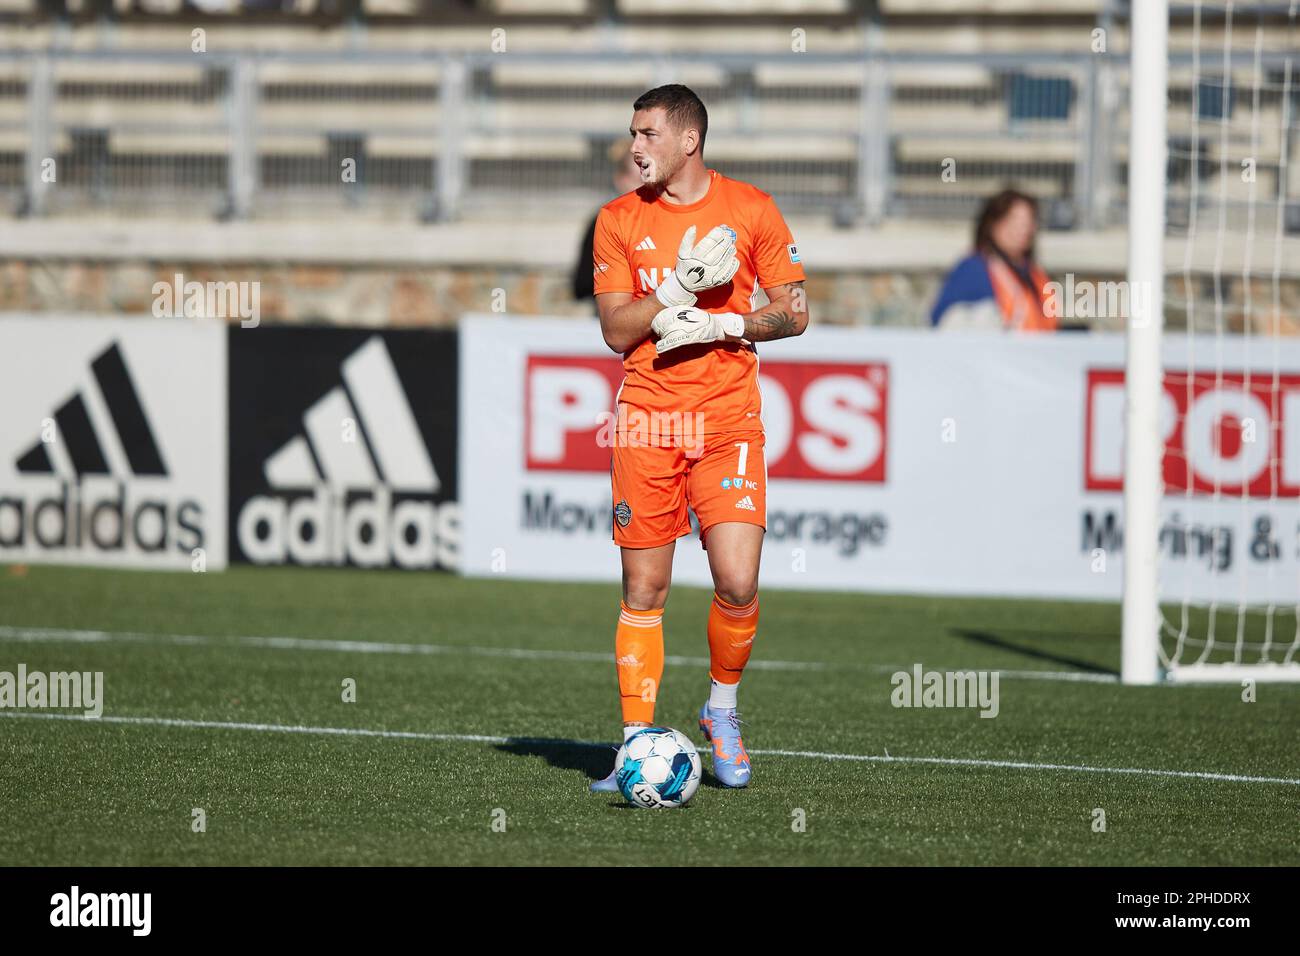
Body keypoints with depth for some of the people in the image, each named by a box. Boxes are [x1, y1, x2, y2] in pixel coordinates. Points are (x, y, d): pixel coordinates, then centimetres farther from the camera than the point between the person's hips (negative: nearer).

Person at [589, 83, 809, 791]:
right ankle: (637, 740, 8)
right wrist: (680, 288, -14)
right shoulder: (619, 220, 5)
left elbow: (794, 313, 5)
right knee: (644, 588, 0)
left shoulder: (750, 209, 3)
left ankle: (722, 707, 13)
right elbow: (616, 329, -1)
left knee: (737, 584, -12)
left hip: (729, 423, -1)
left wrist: (721, 324, -9)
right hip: (647, 421, 1)